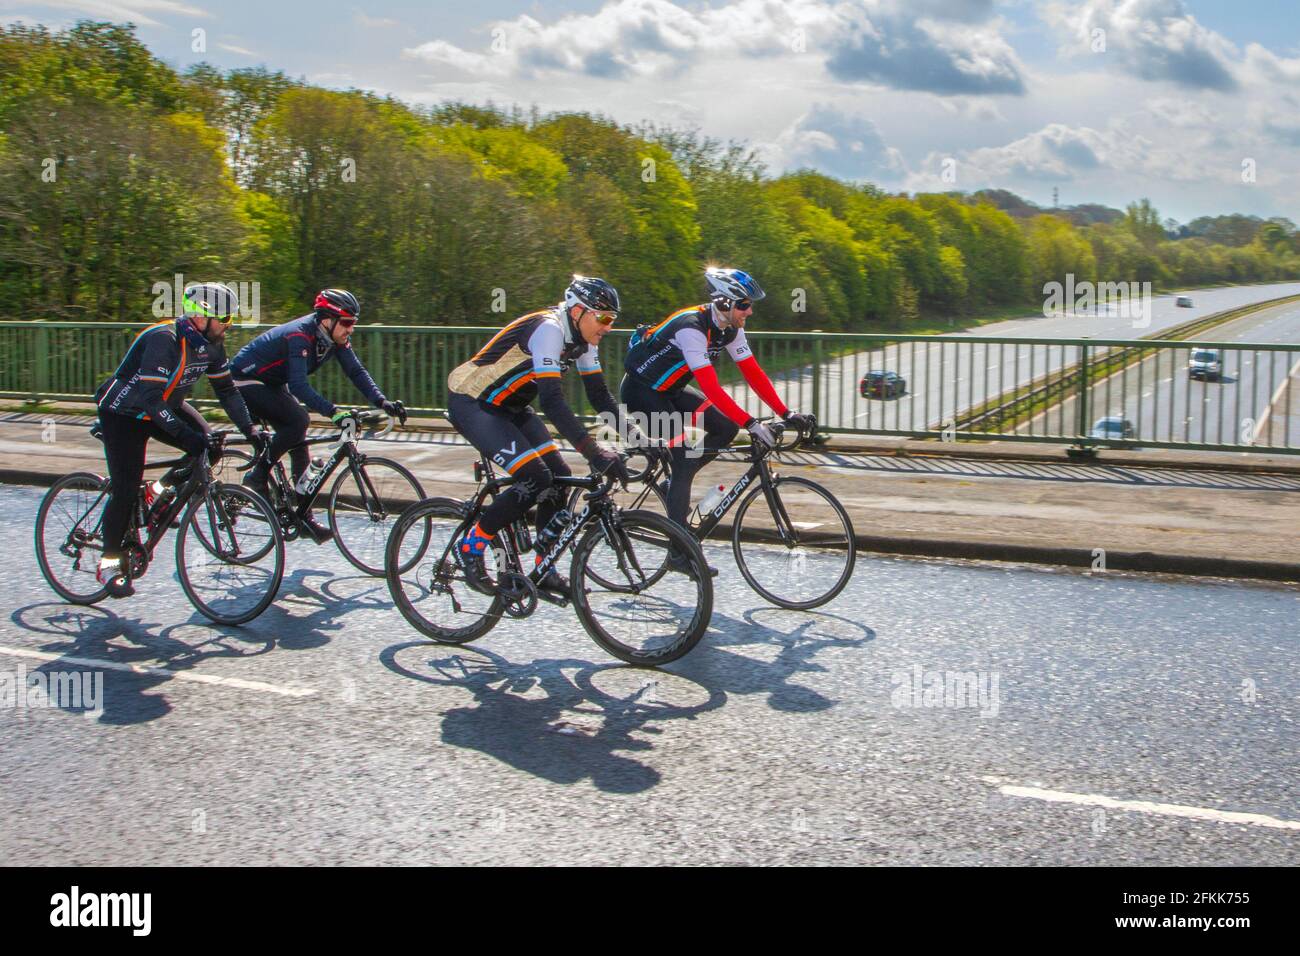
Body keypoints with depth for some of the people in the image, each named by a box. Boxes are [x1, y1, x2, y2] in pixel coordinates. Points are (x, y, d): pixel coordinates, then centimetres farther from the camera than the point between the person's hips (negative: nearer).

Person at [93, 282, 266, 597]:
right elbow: (150, 399, -37)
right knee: (126, 489, -9)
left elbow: (226, 389, -1)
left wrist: (249, 430, -10)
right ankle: (109, 563, 6)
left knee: (207, 443, -15)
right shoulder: (164, 340, -33)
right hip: (123, 412, -7)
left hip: (164, 405, 7)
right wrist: (187, 435, -43)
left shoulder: (211, 344, -9)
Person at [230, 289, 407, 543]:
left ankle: (305, 516, 1)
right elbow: (298, 385, -42)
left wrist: (382, 402, -26)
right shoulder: (300, 336, -33)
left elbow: (356, 371, -11)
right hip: (246, 381, -9)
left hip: (273, 384, 9)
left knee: (297, 441, -1)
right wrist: (333, 412, -52)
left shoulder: (336, 337, -10)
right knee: (298, 421, -27)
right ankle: (257, 476, -11)